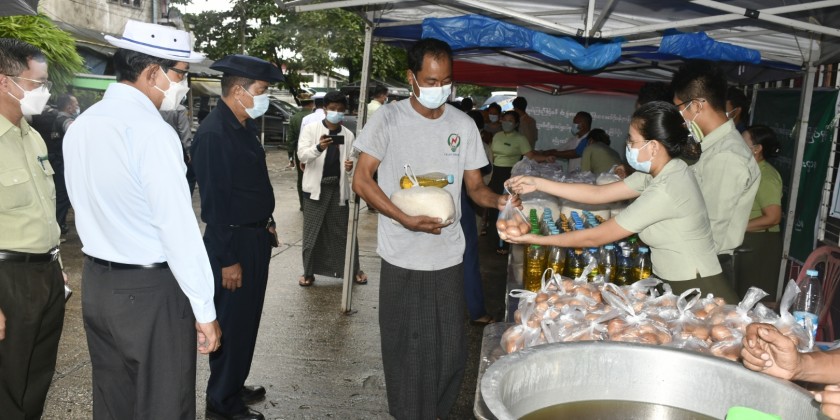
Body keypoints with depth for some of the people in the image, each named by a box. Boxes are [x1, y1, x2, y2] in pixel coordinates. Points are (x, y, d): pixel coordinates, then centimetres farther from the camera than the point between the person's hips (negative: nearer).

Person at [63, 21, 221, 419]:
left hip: (96, 282, 8)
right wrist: (205, 310, -15)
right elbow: (179, 227, -21)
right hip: (152, 290, -8)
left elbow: (86, 208, 11)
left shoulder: (80, 125, 6)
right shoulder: (151, 130, -19)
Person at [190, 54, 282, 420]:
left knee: (246, 319, 20)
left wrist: (266, 223, 15)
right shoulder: (213, 134, -20)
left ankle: (233, 386, 37)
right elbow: (214, 203, -21)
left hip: (255, 237, 9)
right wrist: (227, 259, -20)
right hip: (233, 242, -9)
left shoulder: (245, 126, 8)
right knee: (231, 324, 4)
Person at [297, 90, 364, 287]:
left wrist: (350, 166, -16)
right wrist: (319, 148, -33)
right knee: (312, 232, 6)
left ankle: (354, 270, 22)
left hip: (338, 188, 2)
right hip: (316, 188, -2)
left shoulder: (348, 135, 5)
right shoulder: (310, 129, -2)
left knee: (343, 231, 9)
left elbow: (350, 161, 9)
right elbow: (302, 154, -12)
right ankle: (309, 272, 20)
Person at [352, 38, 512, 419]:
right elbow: (362, 180, -7)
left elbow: (474, 187, 8)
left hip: (448, 256, 3)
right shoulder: (389, 119, -5)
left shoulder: (463, 125, 3)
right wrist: (407, 220, -19)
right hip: (402, 258, -2)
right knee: (406, 346, 8)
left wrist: (497, 200, -16)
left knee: (451, 347, 10)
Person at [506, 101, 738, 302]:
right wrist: (538, 183, 1)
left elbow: (595, 237, -21)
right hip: (677, 285, 8)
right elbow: (599, 193, 4)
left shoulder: (665, 191, -26)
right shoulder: (661, 171, 1)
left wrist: (536, 239, -12)